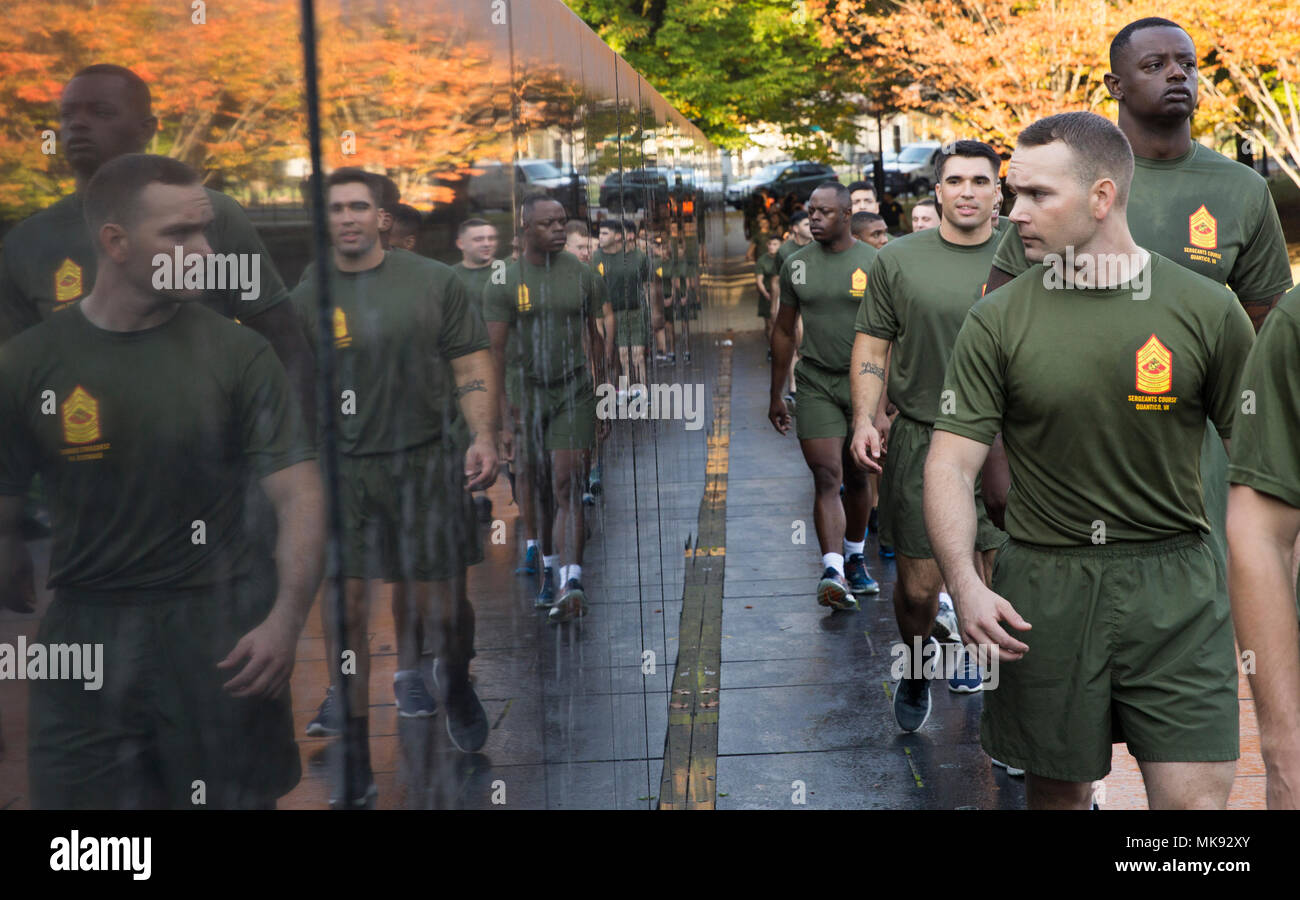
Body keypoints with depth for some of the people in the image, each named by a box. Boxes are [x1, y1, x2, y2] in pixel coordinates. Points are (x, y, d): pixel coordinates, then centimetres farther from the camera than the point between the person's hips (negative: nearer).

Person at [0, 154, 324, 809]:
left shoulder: (238, 353, -5)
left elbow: (297, 492, -8)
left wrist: (287, 617, -19)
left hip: (222, 630, -1)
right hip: (86, 636, 1)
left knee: (236, 796, 10)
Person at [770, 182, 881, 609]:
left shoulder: (874, 263, -1)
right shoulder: (796, 265, 5)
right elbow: (784, 331, 13)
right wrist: (776, 395, 13)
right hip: (816, 383, 0)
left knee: (857, 477, 11)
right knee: (827, 478, -11)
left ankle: (855, 559, 30)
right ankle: (833, 573, -18)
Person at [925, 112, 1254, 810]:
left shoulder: (1207, 310, 0)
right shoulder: (997, 320, -1)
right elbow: (952, 463, -4)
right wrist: (964, 582, -18)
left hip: (1175, 589, 0)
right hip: (1043, 586, 0)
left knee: (1196, 797, -4)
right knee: (1059, 789, 12)